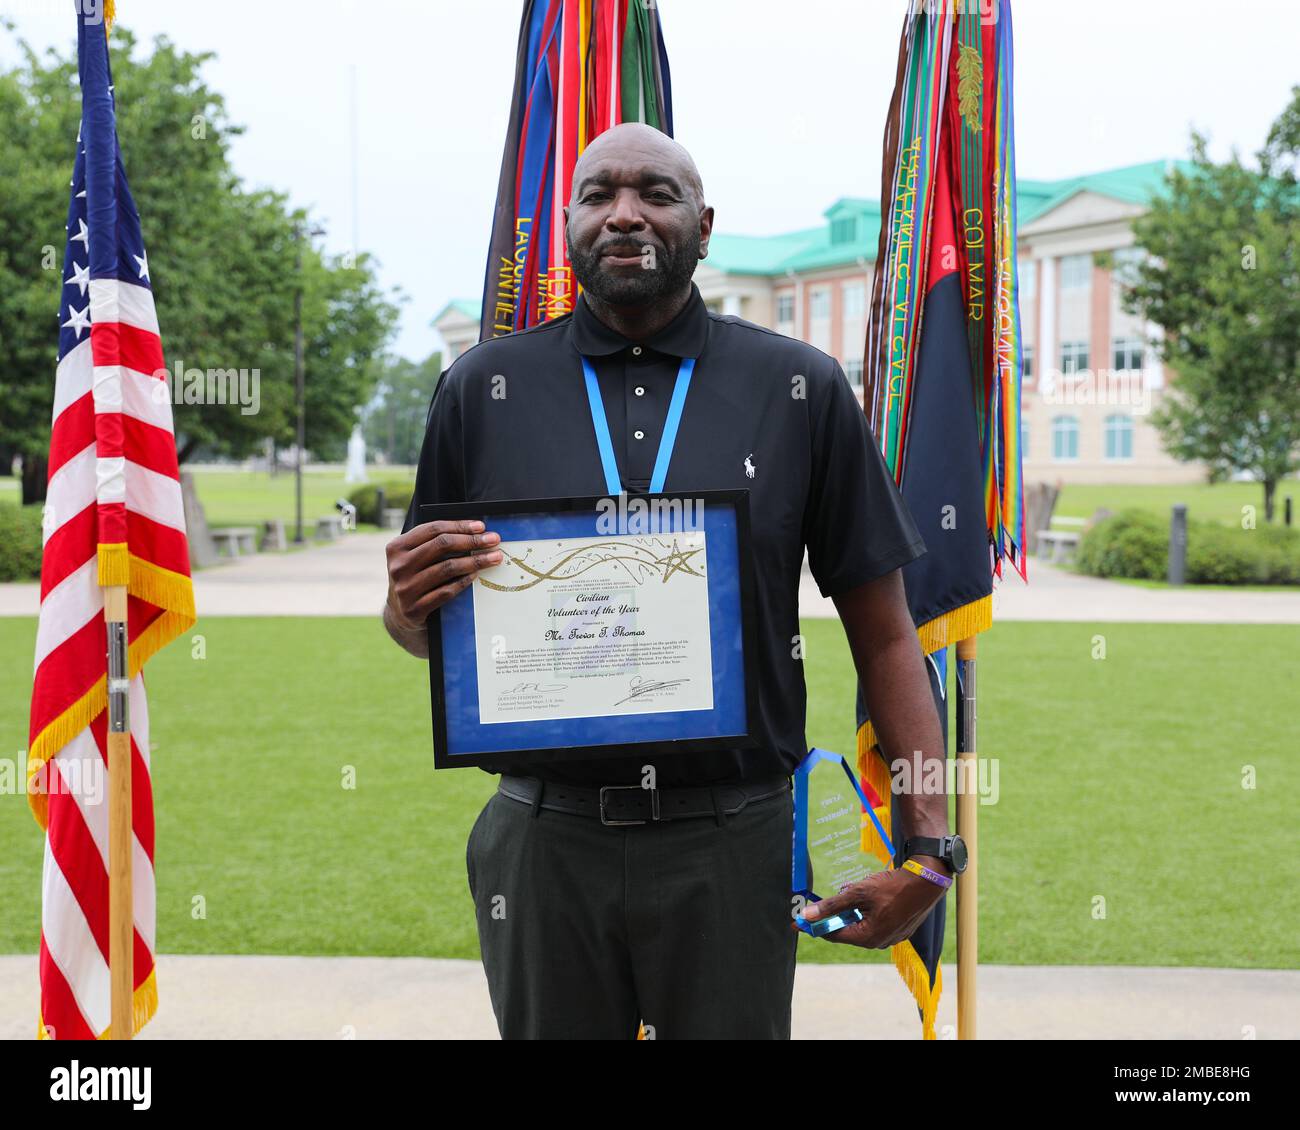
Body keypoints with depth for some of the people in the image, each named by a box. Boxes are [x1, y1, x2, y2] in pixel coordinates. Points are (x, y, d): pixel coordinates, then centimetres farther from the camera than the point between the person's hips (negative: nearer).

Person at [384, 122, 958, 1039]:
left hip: (733, 844, -1)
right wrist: (411, 606, -13)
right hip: (547, 844, 1)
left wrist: (929, 837, -8)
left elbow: (884, 633, 1)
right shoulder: (485, 388, 4)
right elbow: (420, 628, 11)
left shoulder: (802, 389, 2)